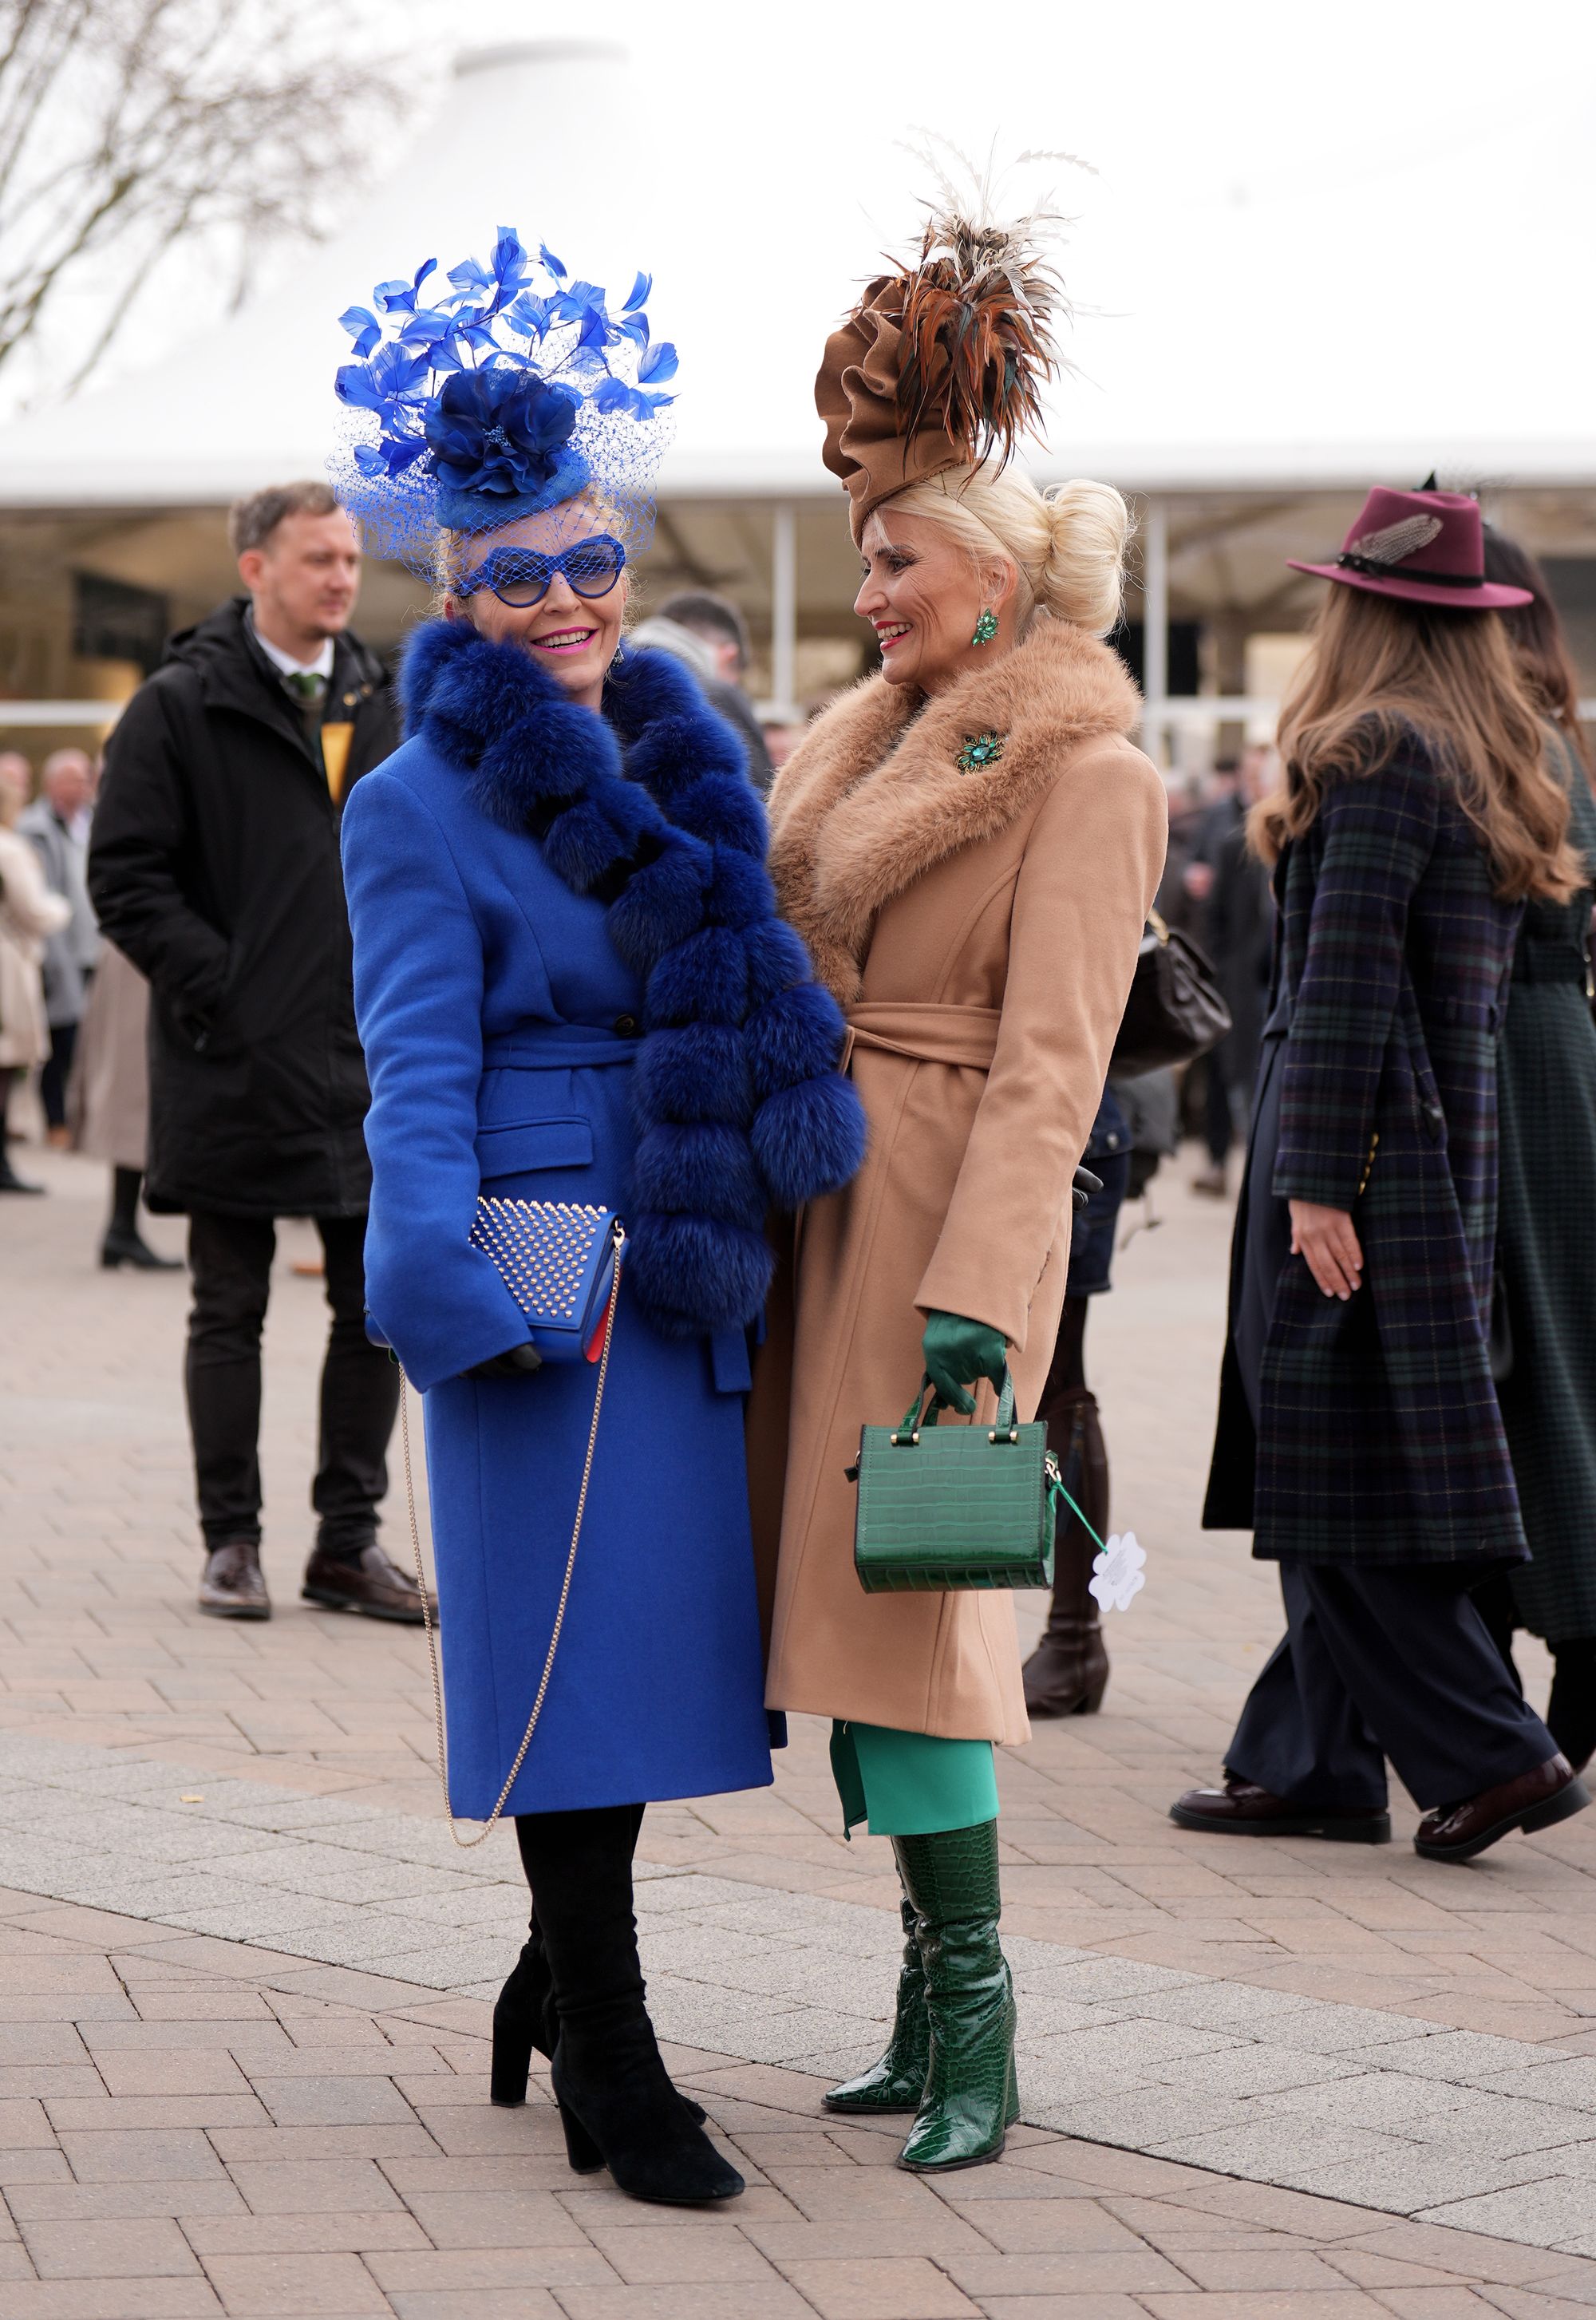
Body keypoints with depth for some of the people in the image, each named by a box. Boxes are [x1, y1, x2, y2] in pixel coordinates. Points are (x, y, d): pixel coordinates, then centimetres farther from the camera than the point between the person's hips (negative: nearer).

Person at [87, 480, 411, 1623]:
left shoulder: (382, 701, 13)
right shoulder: (181, 707, -4)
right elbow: (125, 875, -7)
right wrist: (214, 984, -14)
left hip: (371, 1058, 5)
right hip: (236, 1060, -5)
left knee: (378, 1304, 5)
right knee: (230, 1311, 4)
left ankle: (349, 1540, 15)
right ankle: (233, 1540, 12)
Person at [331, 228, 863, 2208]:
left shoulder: (679, 759, 14)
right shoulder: (422, 803, -6)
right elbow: (418, 1071, -10)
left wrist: (786, 1210, 20)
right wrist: (442, 1283, -18)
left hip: (695, 1275, 7)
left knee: (653, 1638, 12)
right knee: (575, 1645, -3)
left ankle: (557, 1989, 29)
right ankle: (609, 2072, 4)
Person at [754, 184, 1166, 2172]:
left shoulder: (1084, 768, -10)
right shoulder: (881, 734, 15)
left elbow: (1049, 1055, -17)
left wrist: (978, 1291, -23)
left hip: (946, 1202, -8)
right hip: (820, 1188, 8)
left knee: (896, 1592, -9)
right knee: (839, 1584, 8)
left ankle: (975, 2027, -2)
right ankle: (937, 2002, 15)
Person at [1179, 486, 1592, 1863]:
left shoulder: (1379, 757, -13)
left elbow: (1348, 984, -17)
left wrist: (1314, 1180, -18)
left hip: (1359, 1145, -9)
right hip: (1447, 1143, 9)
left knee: (1337, 1482, -5)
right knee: (1333, 1482, 12)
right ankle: (1314, 1762, 15)